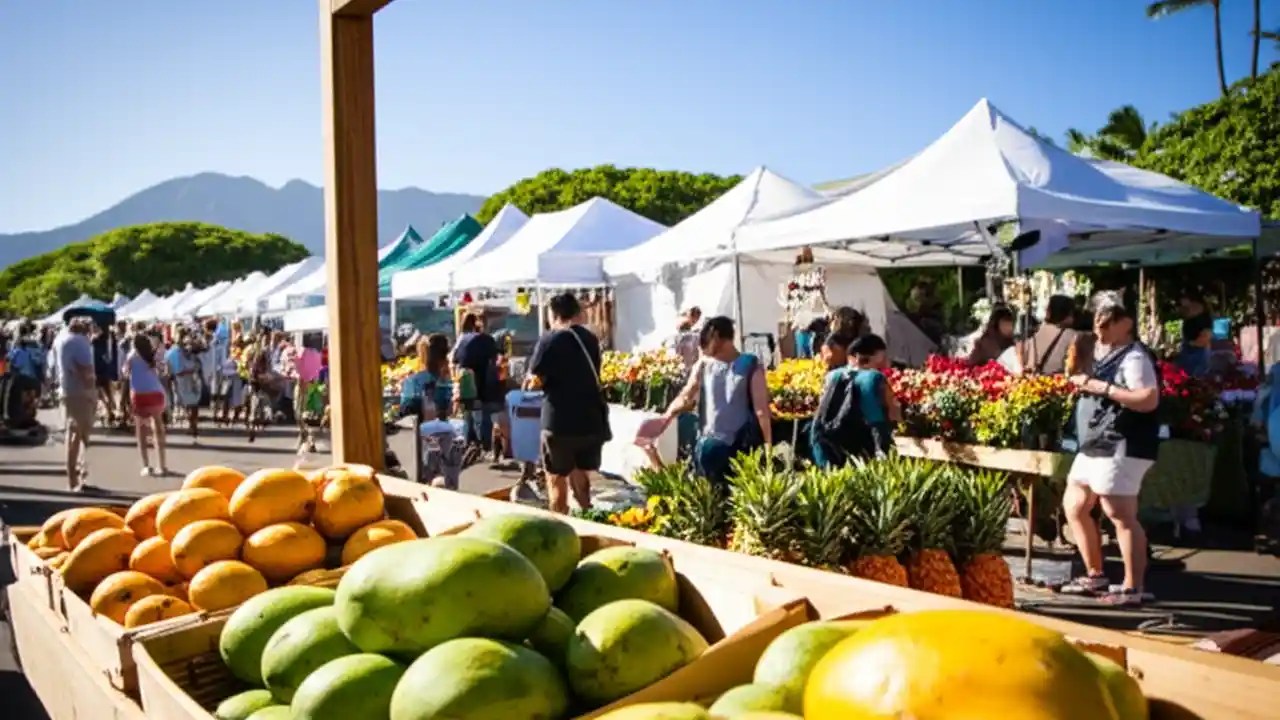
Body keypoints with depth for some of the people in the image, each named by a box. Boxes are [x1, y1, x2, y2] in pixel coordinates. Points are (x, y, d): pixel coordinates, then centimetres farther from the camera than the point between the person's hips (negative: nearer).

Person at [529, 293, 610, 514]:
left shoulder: (549, 340, -9)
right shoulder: (591, 339, 7)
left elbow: (535, 378, -7)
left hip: (559, 422, -5)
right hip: (591, 420, 5)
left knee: (557, 480, 8)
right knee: (580, 476, 17)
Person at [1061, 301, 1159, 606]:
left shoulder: (1134, 357, -11)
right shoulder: (1108, 355, 19)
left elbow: (1149, 400, -22)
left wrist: (1103, 388, -21)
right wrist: (1083, 382, 9)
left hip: (1121, 448, -11)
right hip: (1095, 446, 11)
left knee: (1121, 516, -9)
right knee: (1074, 506, 14)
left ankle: (1133, 588, -1)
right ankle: (1095, 575, 24)